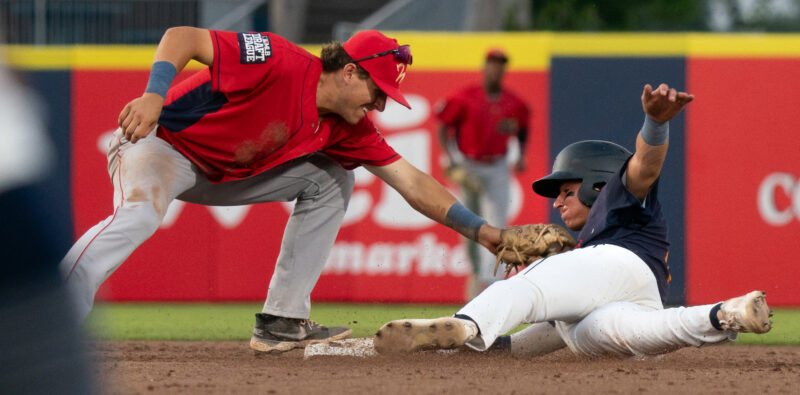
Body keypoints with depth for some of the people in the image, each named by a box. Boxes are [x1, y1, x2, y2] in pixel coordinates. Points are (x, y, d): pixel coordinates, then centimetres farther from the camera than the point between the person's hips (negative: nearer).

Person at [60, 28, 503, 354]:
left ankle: (281, 322, 4)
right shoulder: (279, 61, -26)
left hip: (222, 175, 9)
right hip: (159, 143, -8)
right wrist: (155, 96, -46)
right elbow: (181, 38, -30)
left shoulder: (349, 129, -2)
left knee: (329, 182, 5)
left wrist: (482, 231, -4)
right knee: (139, 214, -39)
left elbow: (412, 182, 1)